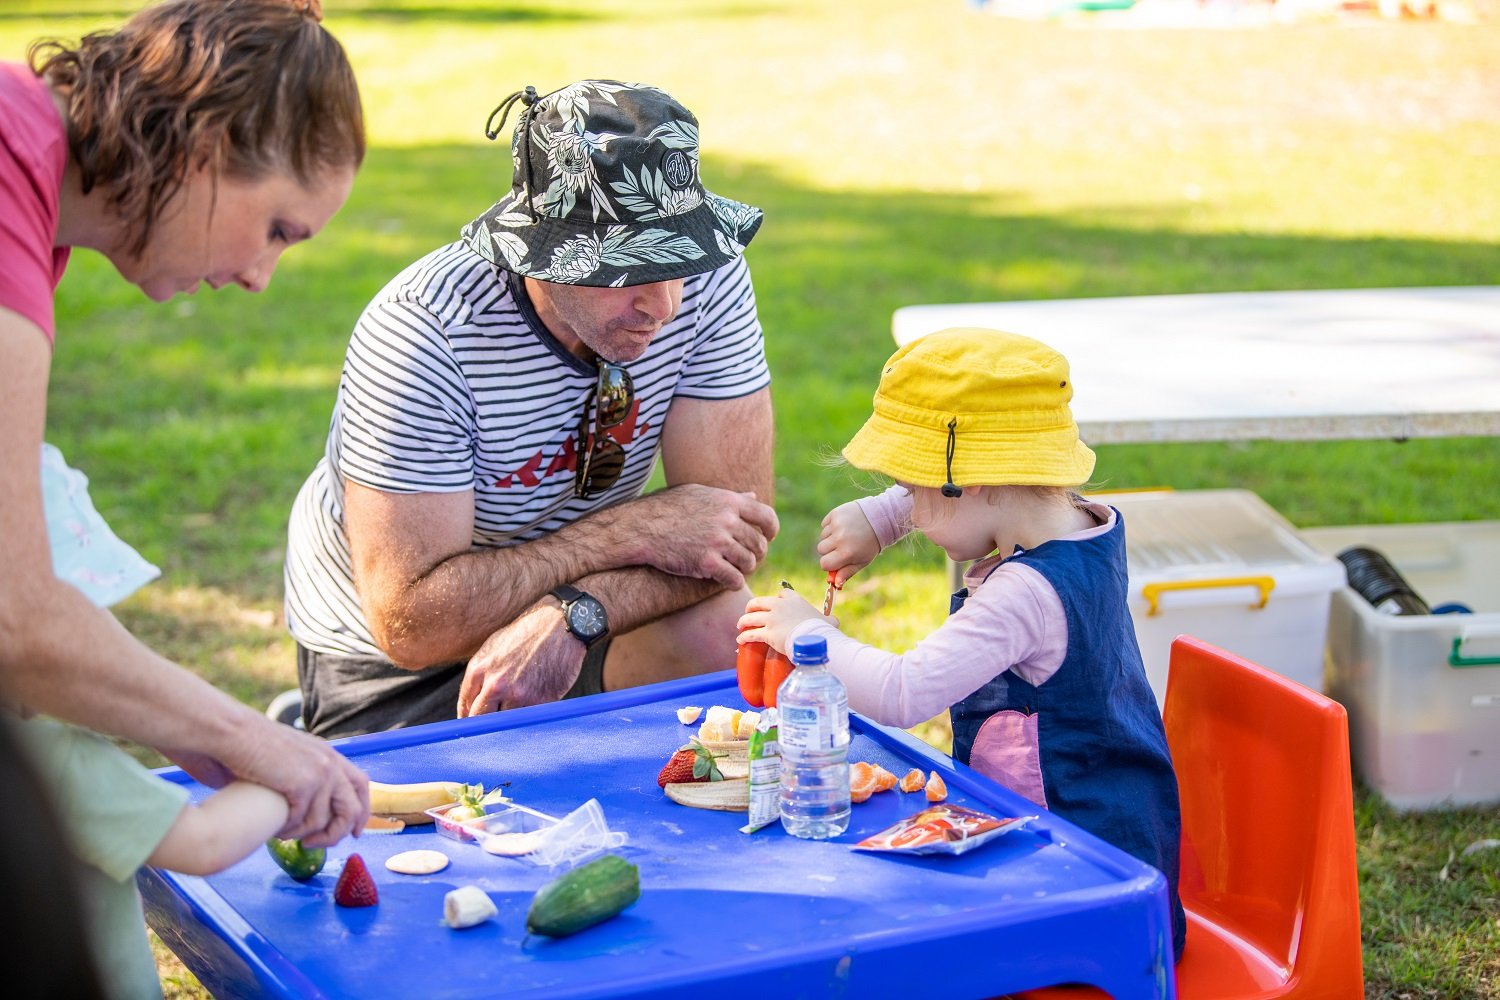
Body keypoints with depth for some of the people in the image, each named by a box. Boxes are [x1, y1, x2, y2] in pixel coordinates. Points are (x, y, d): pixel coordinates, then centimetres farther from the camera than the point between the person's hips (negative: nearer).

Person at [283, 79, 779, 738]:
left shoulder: (708, 274, -19)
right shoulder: (423, 336, -31)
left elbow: (737, 522, -18)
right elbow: (410, 626, -31)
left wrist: (573, 616, -36)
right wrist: (631, 531, -31)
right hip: (388, 662, -3)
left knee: (719, 631, -25)